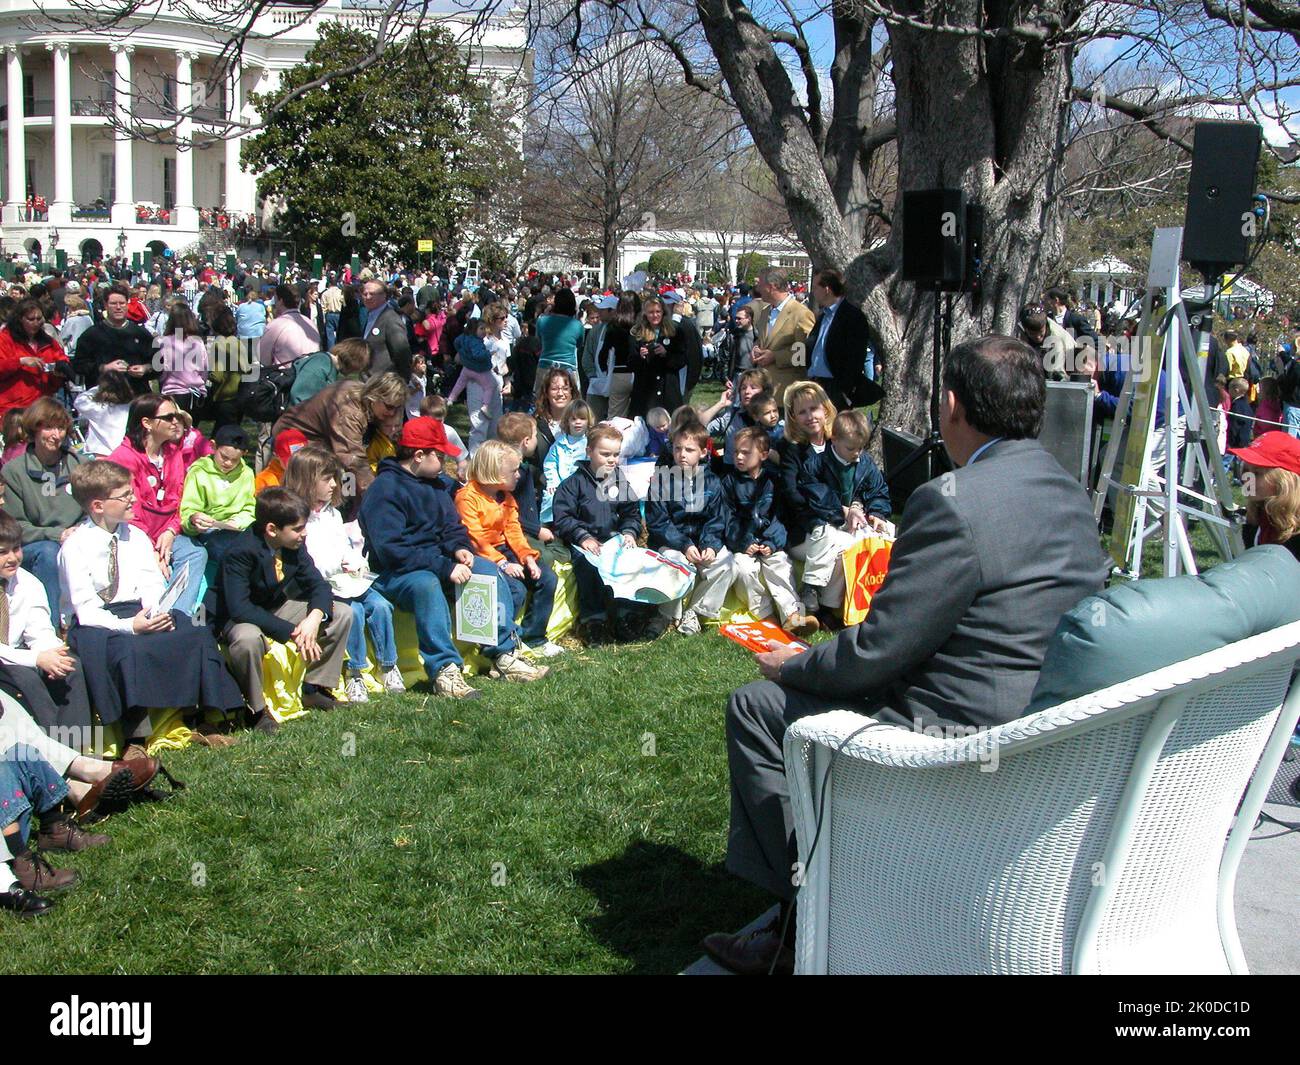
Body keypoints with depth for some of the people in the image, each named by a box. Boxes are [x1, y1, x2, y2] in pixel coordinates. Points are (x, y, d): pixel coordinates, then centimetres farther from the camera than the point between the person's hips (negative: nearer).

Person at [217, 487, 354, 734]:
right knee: (248, 639, -42)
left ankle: (314, 688, 5)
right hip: (241, 619, -7)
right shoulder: (241, 551, -27)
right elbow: (239, 607, -34)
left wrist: (314, 617, -29)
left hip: (279, 609, 7)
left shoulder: (294, 545, -8)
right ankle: (257, 709, -18)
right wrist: (290, 632, -37)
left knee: (342, 614, -6)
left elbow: (318, 584, -5)